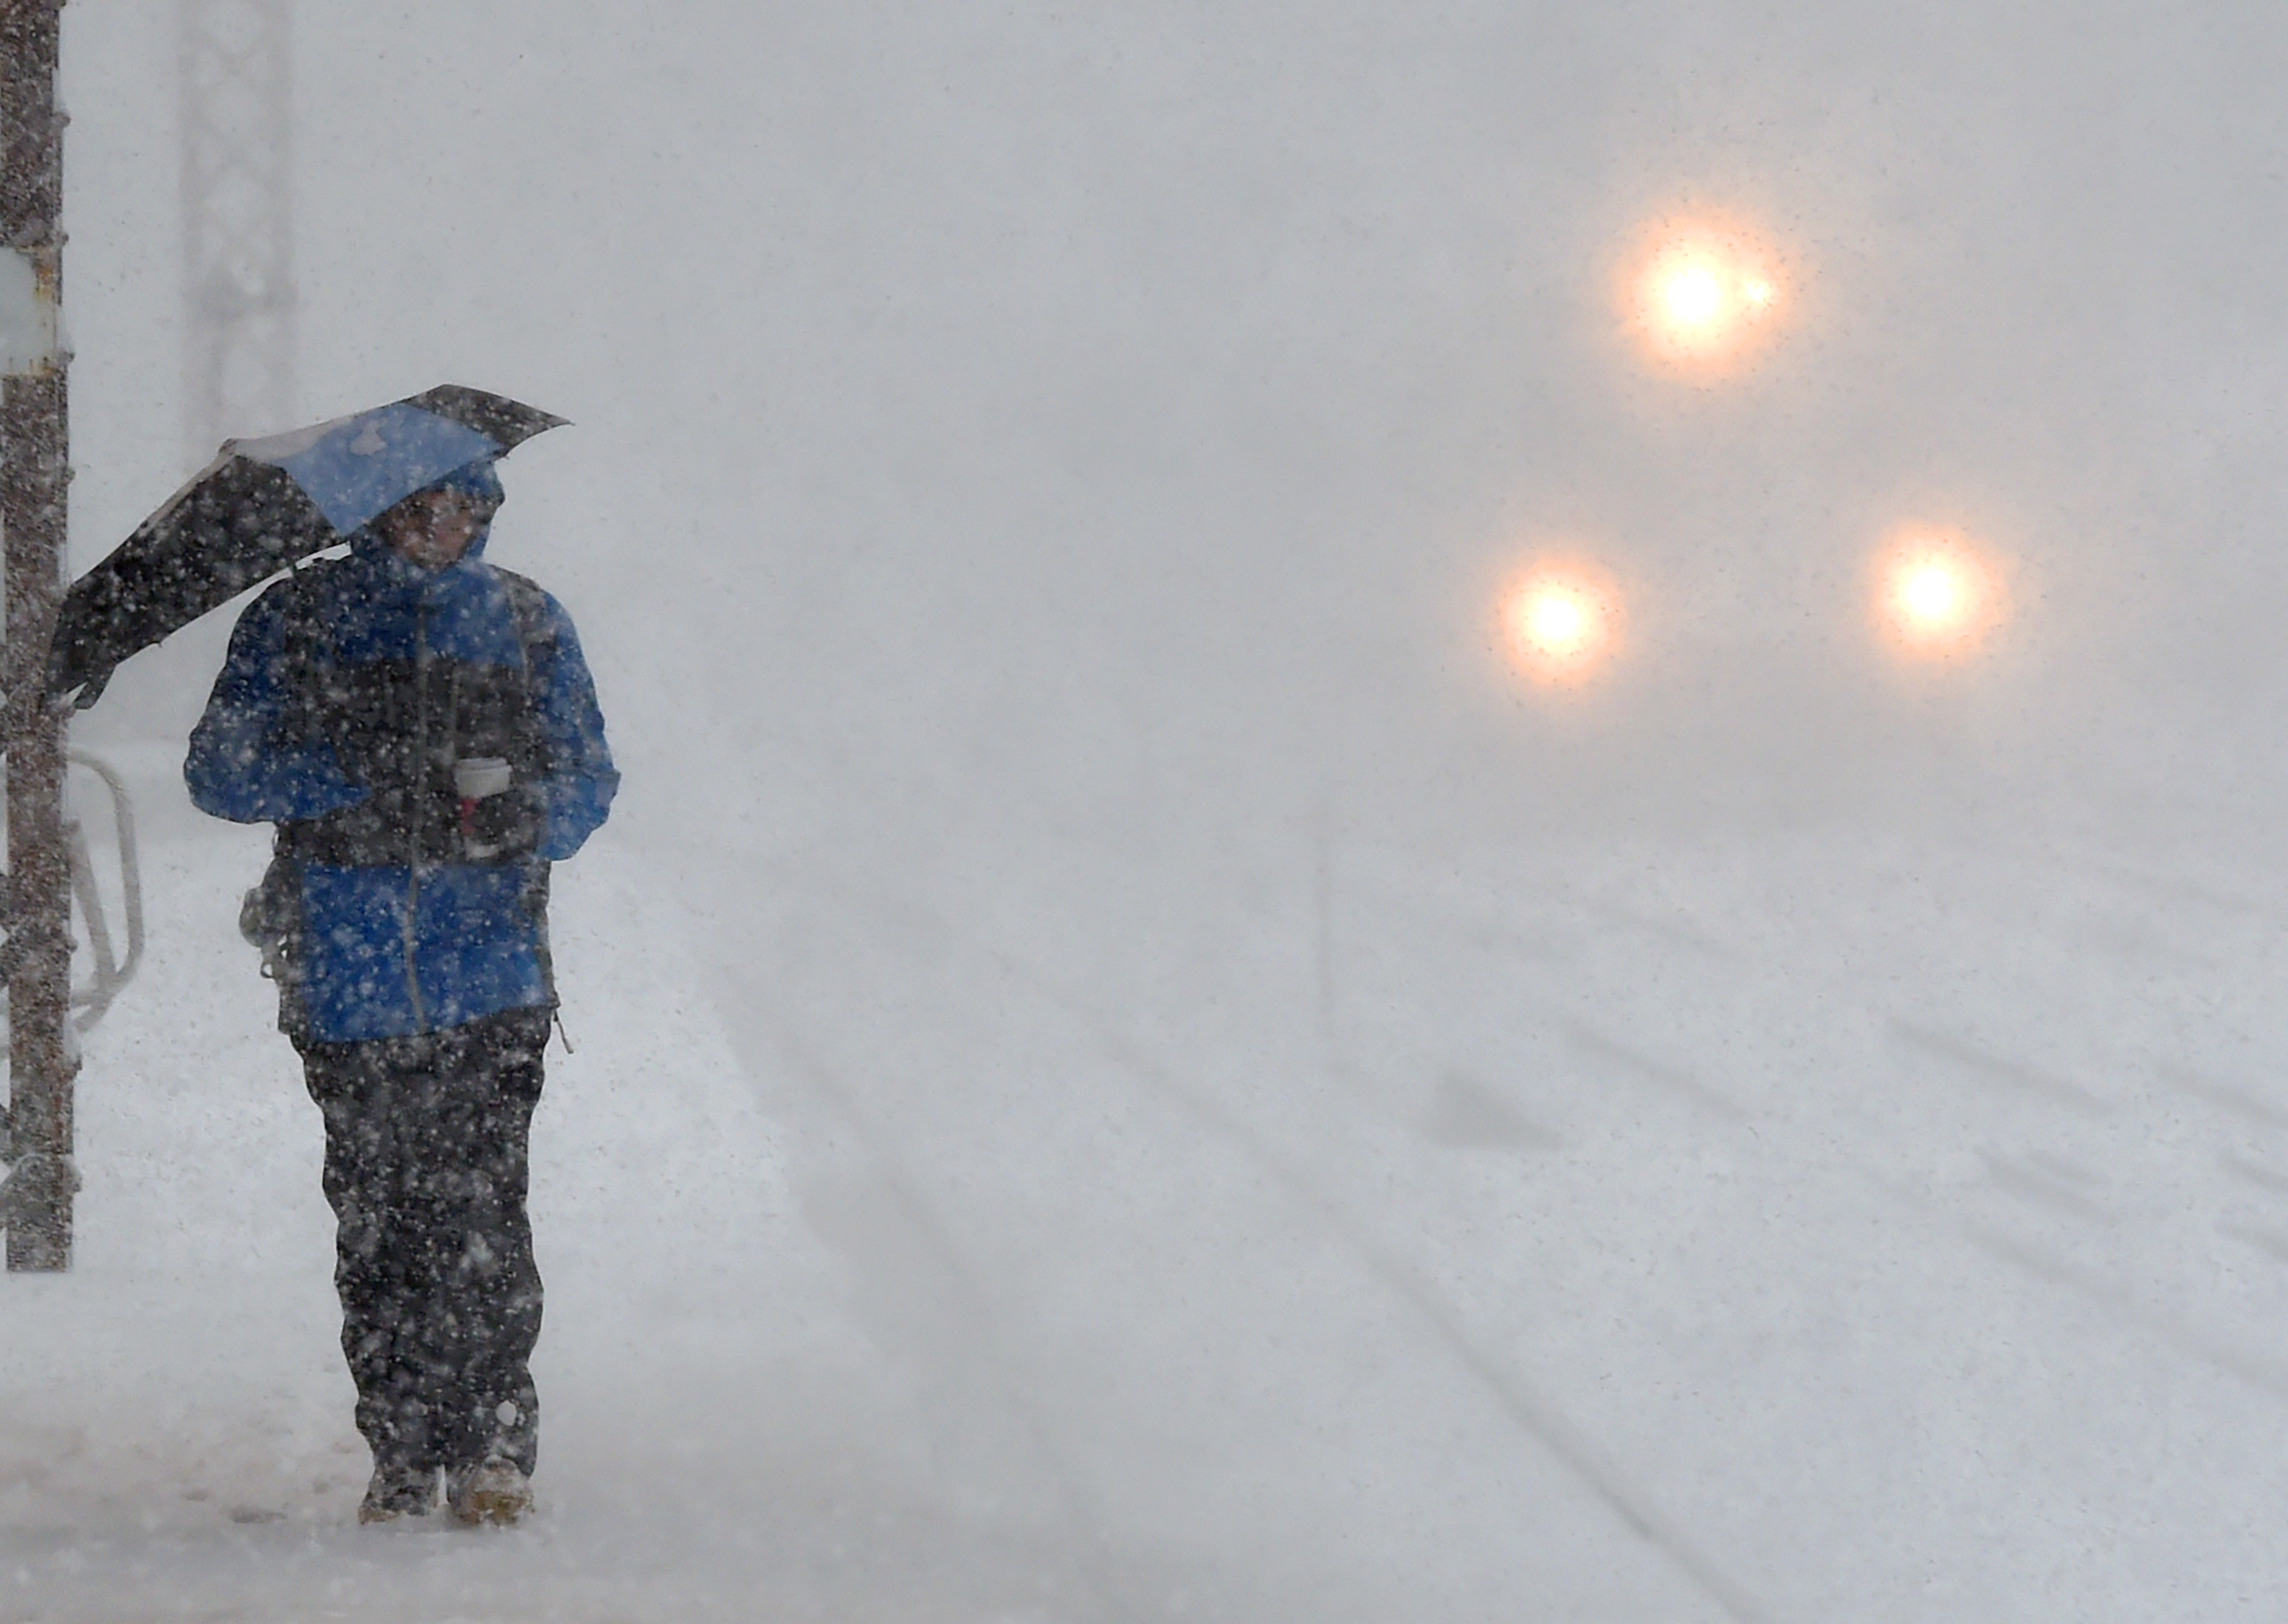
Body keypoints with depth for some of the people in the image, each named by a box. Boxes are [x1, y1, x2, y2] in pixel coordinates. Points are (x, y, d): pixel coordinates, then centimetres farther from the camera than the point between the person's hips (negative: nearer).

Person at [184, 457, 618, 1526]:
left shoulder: (528, 624, 14)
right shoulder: (297, 618, 10)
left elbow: (588, 779, 15)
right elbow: (219, 768, 4)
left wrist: (520, 809, -9)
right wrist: (357, 777, -12)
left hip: (491, 967, 0)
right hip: (346, 970, 1)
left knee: (478, 1206, -12)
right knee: (373, 1215, 2)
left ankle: (494, 1439, -3)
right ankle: (402, 1453, 11)